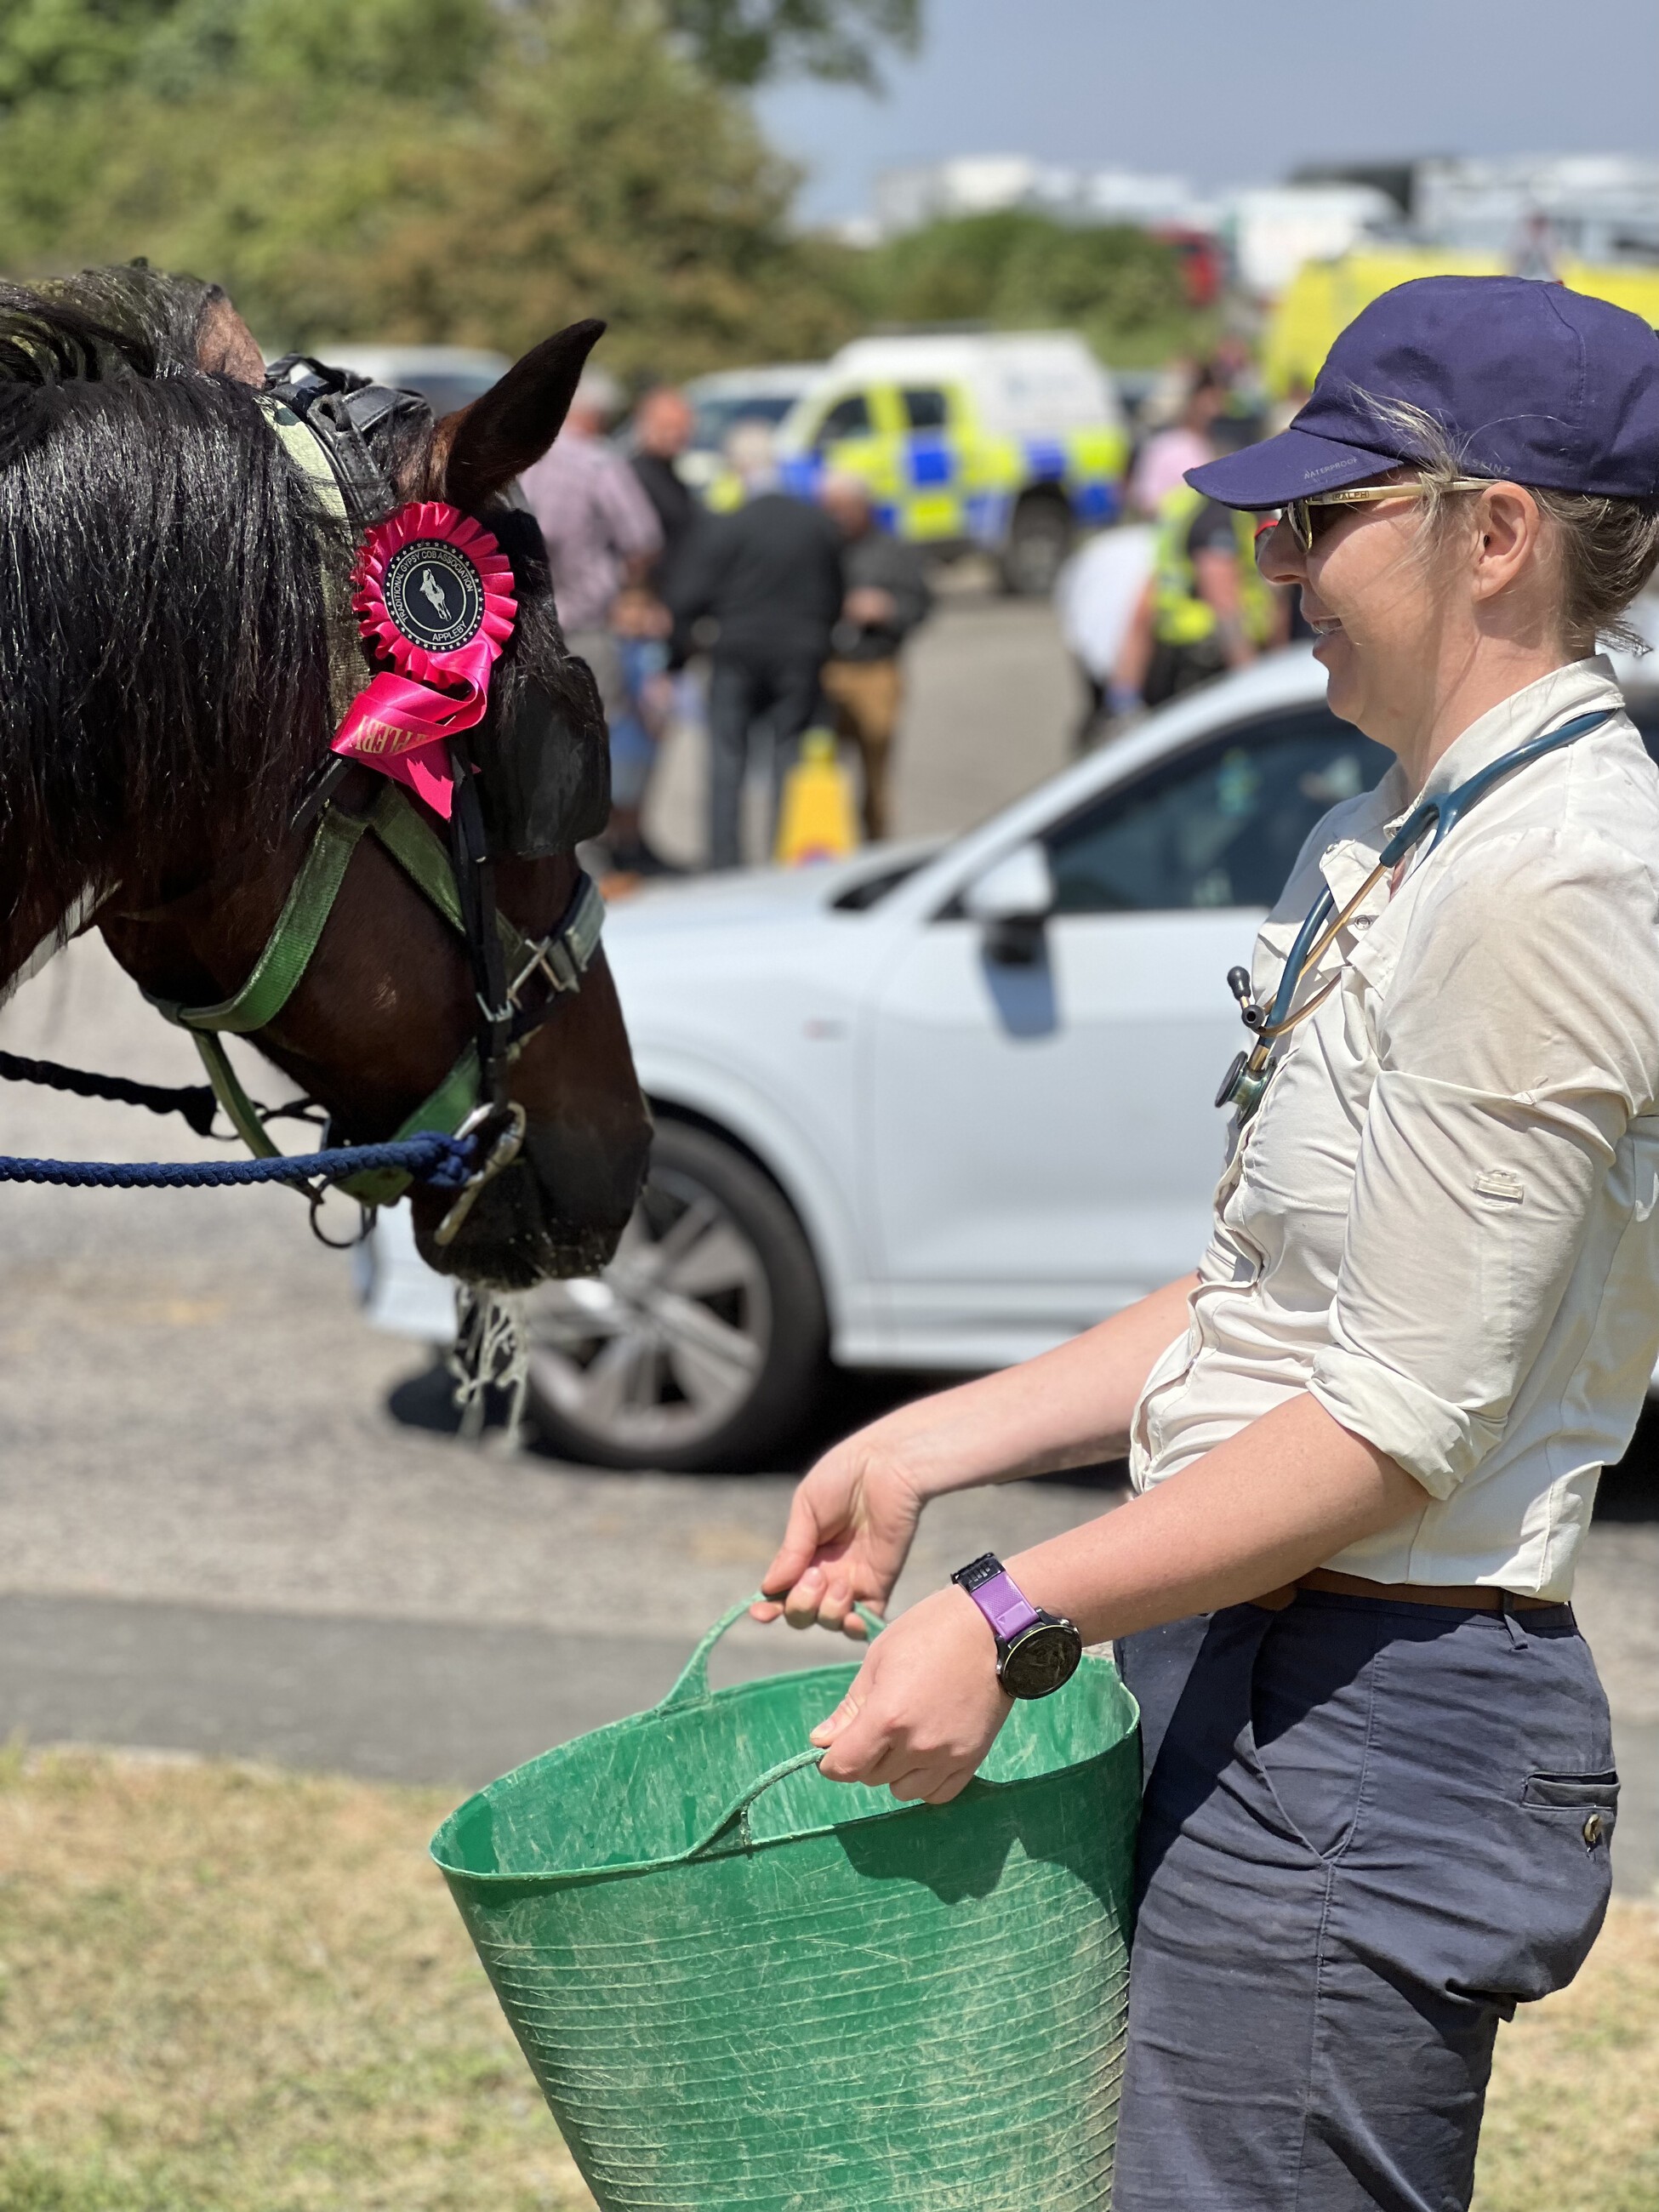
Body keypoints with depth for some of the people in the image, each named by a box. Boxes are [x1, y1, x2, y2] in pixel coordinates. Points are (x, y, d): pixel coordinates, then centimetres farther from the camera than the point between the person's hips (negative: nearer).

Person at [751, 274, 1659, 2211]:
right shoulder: (1394, 840, 13)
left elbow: (1402, 1428, -21)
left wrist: (1011, 1617, -20)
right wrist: (924, 1454, 15)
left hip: (1364, 1728, -10)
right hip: (1240, 1687, 10)